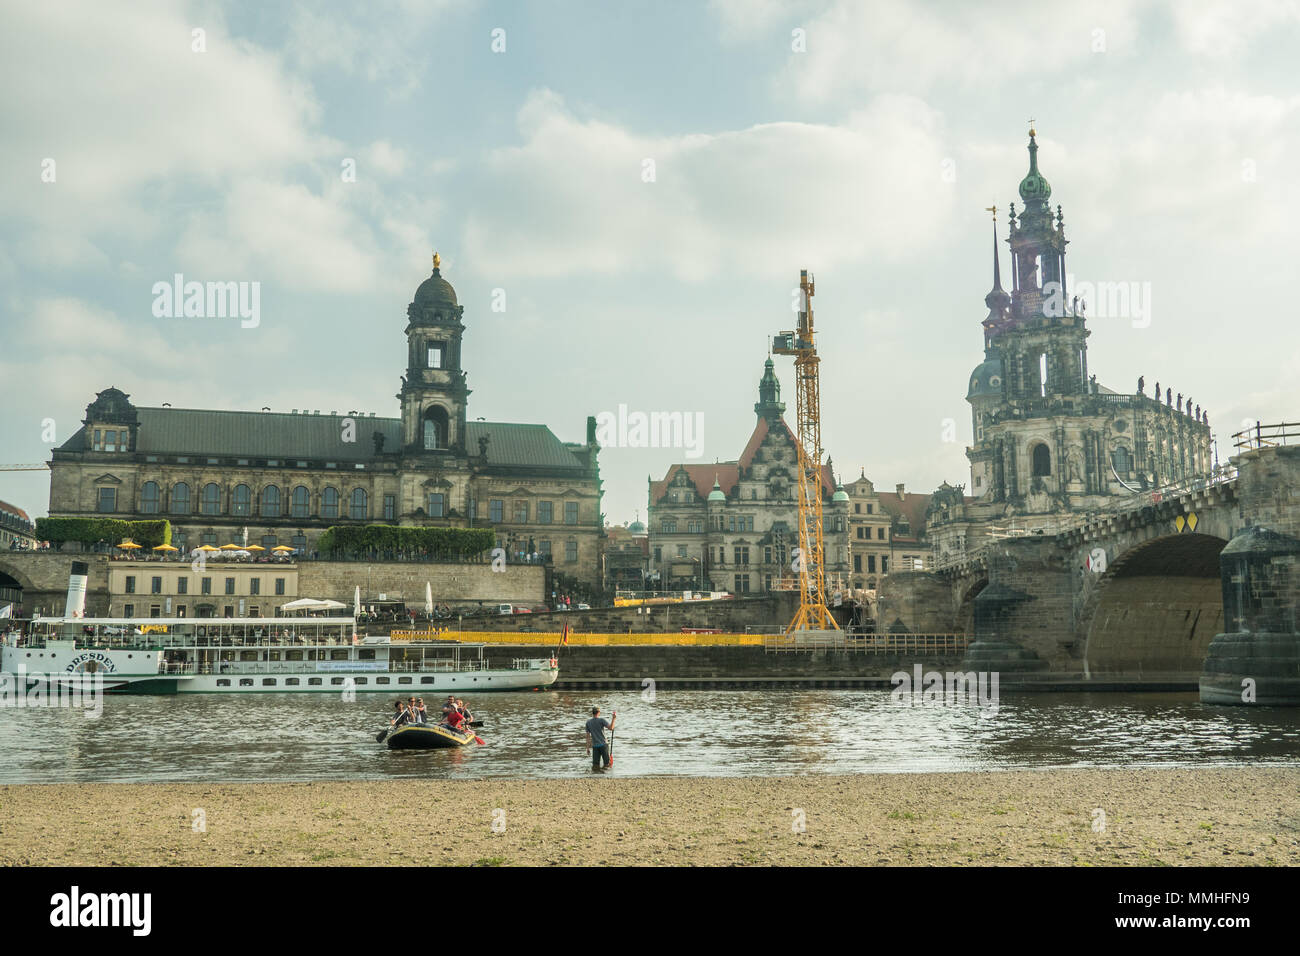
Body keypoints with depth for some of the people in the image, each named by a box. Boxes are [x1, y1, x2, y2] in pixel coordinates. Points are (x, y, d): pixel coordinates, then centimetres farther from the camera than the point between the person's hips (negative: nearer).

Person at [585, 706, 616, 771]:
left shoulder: (588, 722, 6)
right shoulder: (601, 720, -6)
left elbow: (588, 736, 6)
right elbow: (611, 728, -16)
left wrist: (588, 748, 8)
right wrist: (614, 718, -8)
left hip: (595, 746, 3)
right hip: (603, 745, -3)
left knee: (595, 765, 1)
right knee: (607, 764, 4)